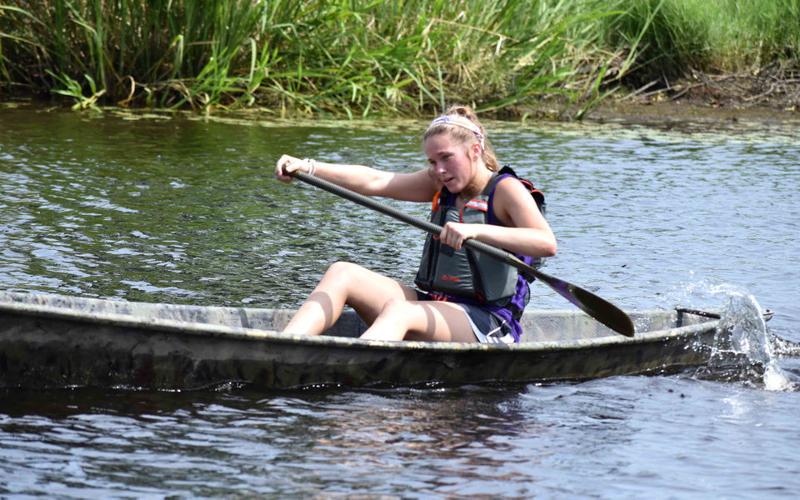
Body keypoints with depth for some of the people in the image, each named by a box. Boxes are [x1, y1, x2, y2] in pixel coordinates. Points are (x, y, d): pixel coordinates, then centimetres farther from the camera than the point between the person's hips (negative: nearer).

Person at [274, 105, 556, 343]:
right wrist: (307, 168, -5)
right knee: (342, 273, -7)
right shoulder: (442, 184, 14)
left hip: (486, 324, -8)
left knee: (398, 310, -34)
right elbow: (374, 181, 6)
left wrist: (477, 230, -35)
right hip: (433, 306, 8)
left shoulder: (505, 189, -8)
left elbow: (547, 244, -25)